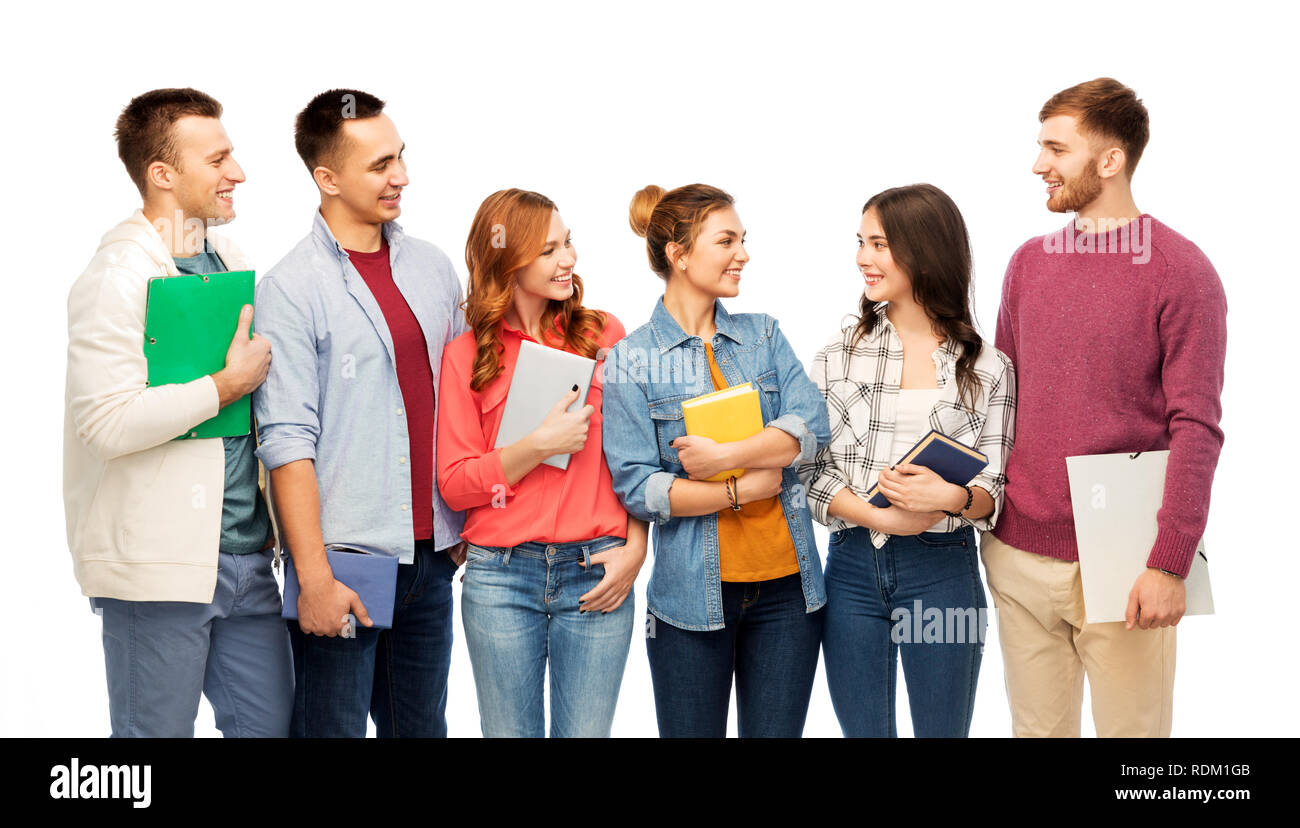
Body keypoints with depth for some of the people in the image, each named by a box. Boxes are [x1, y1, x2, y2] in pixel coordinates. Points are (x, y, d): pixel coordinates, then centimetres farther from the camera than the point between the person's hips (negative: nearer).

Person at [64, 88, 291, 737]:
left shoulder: (229, 260, 13)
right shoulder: (116, 279, -13)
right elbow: (108, 423, -24)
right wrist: (229, 384, -15)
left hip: (246, 553, 8)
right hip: (158, 565, -8)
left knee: (270, 722, 11)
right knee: (158, 731, 2)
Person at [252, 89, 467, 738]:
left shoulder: (432, 268, 10)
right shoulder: (290, 289, -8)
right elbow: (287, 440, -13)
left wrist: (470, 525, 11)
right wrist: (314, 577, -16)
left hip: (431, 555, 6)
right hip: (344, 559, -5)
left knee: (422, 726, 13)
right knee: (333, 727, 2)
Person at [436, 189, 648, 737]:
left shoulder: (605, 335, 7)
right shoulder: (466, 355, 4)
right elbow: (453, 484, -1)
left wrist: (635, 547, -3)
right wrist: (540, 446, -13)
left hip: (597, 571, 1)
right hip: (500, 576, 0)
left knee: (585, 731, 3)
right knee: (510, 731, 7)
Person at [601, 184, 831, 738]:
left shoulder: (764, 335, 9)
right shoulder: (631, 359, -3)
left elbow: (812, 427, -6)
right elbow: (636, 488, -10)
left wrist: (724, 455, -17)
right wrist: (742, 489, -13)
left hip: (786, 585, 3)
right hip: (692, 592, -3)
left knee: (776, 731, 9)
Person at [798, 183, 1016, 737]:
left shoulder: (987, 368, 0)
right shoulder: (839, 355, 4)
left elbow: (994, 491, 1)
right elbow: (810, 471, 1)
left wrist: (952, 497, -21)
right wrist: (880, 517, -15)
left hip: (944, 571, -2)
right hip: (852, 568, 2)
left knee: (942, 731, 8)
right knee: (862, 729, 11)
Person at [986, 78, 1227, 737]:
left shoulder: (1180, 270, -7)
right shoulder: (1029, 262, 10)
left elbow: (1196, 428, -11)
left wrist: (1169, 564, -16)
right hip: (1017, 557, 5)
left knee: (1131, 727, 5)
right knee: (1037, 728, 12)